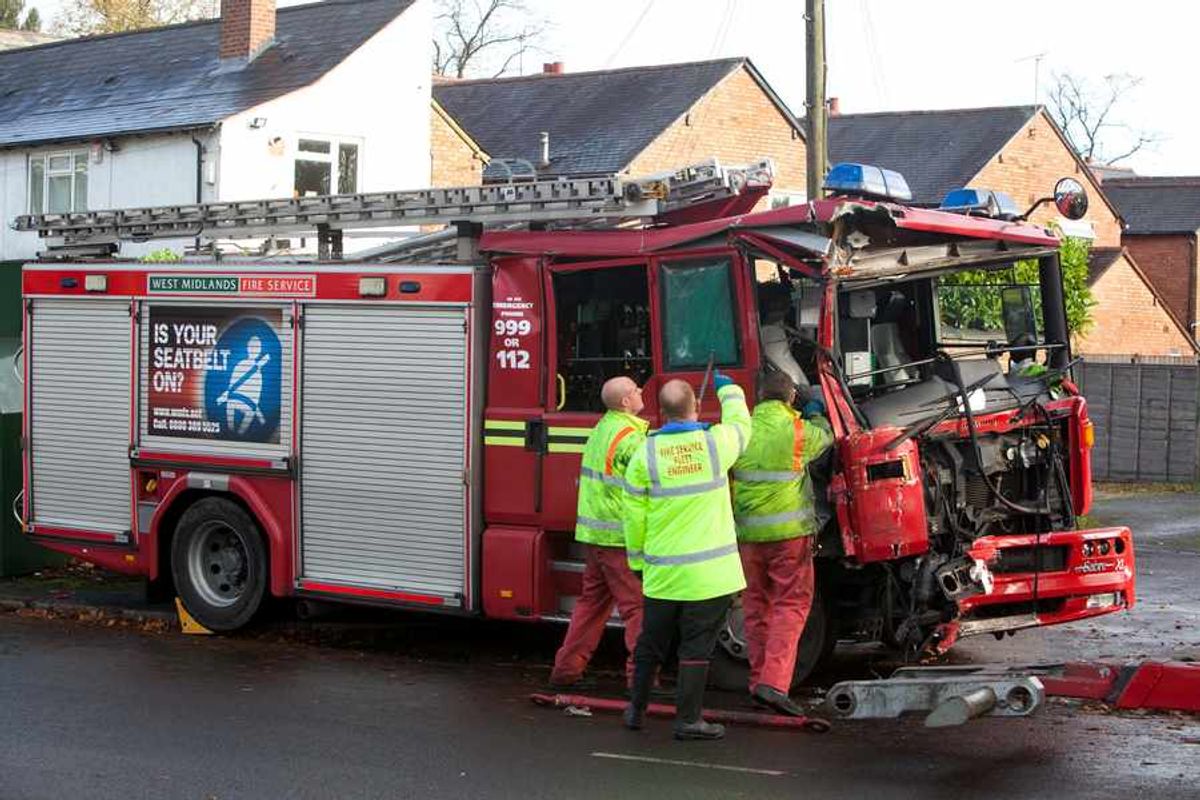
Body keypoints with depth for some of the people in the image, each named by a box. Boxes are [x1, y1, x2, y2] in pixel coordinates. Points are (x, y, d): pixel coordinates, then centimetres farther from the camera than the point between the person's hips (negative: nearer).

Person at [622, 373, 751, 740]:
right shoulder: (716, 443, -7)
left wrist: (638, 559, 13)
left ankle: (636, 710, 27)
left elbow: (634, 516, 0)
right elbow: (741, 424, 17)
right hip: (710, 572, -2)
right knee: (696, 648, 3)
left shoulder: (645, 453, -5)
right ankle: (688, 720, 5)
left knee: (651, 643, 15)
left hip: (662, 571, 2)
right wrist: (727, 388, 34)